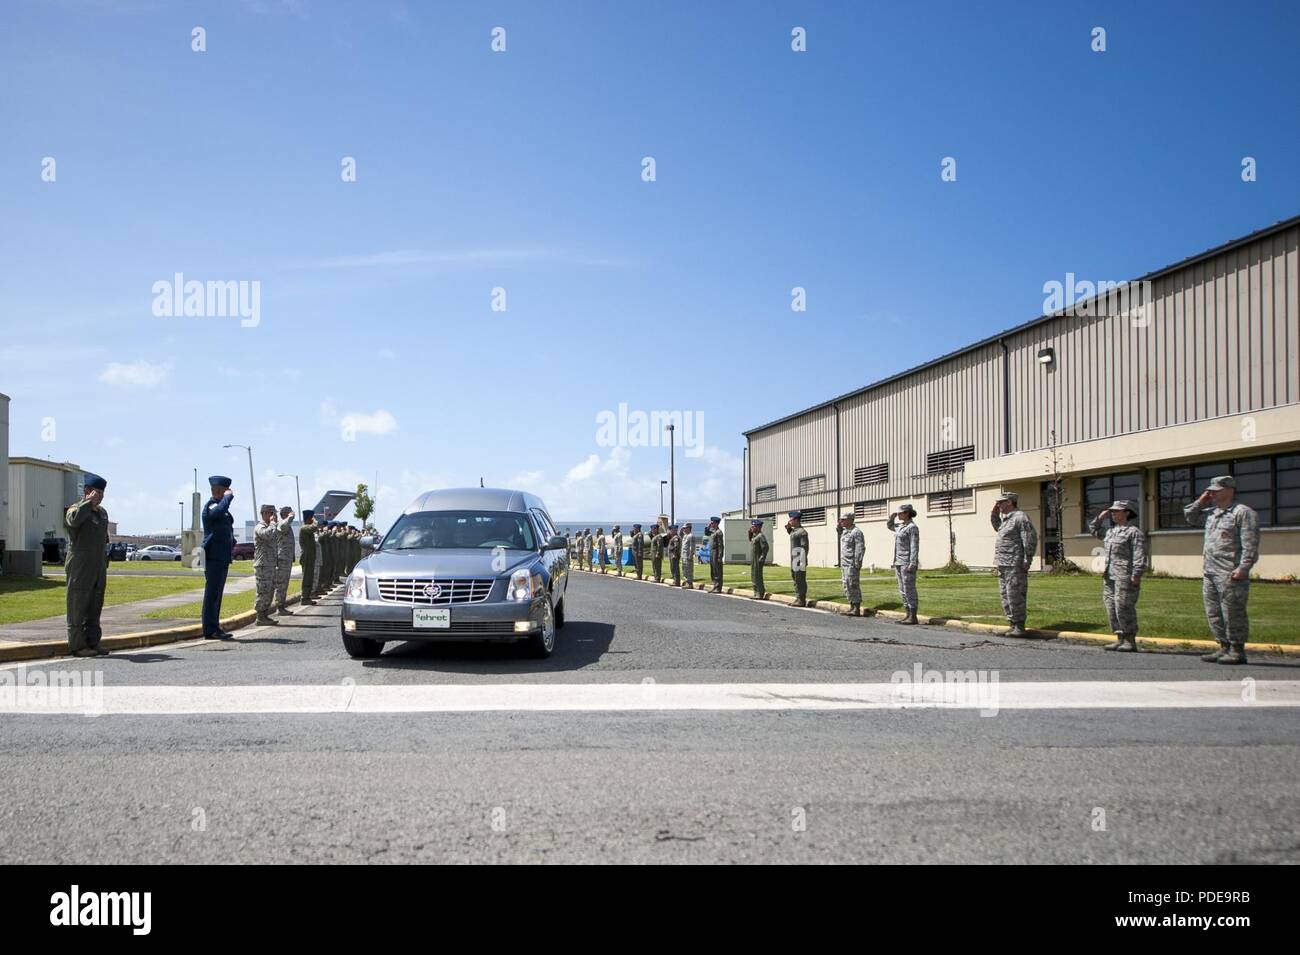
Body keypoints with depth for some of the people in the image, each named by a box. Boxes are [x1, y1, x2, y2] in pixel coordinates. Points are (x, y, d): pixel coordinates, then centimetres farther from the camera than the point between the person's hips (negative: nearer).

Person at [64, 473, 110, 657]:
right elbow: (74, 519, -36)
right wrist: (89, 501, -24)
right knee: (78, 607, -4)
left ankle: (92, 643, 13)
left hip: (98, 568, 8)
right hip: (79, 568, -7)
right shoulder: (75, 509, -9)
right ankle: (76, 645, -1)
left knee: (95, 607, 9)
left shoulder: (102, 512, 14)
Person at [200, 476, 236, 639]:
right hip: (214, 556, -10)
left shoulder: (220, 506, 19)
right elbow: (219, 511, -36)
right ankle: (210, 630, -5)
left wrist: (232, 544, 17)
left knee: (216, 593, 13)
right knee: (212, 593, -7)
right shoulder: (210, 506, -11)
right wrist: (228, 496, -22)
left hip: (223, 557, 10)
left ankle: (214, 628, 19)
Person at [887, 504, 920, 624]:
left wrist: (912, 564, -24)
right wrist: (892, 517, 13)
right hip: (899, 562, 9)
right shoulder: (901, 526, 14)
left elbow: (914, 547, -18)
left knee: (909, 589, -7)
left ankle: (913, 617, -4)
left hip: (908, 562, -9)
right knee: (903, 590, 10)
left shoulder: (912, 527, -13)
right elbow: (889, 525, 34)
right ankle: (908, 615, 15)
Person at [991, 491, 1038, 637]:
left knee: (1015, 595, -10)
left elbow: (1031, 539, -16)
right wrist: (995, 512, 23)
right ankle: (1013, 624, 16)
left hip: (1014, 565, -10)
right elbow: (997, 526, 40)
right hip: (1002, 565, 10)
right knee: (1005, 596, 11)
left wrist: (1027, 561, -19)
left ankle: (1019, 627, -7)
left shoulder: (1020, 517, -11)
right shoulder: (1006, 518, 18)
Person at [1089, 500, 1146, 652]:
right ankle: (1120, 639, 14)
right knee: (1112, 608, 8)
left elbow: (1139, 556, -14)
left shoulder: (1134, 532, -7)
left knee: (1123, 608, -10)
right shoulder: (1110, 530, 18)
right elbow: (1093, 530, 35)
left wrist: (1136, 575, -21)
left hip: (1124, 577, -9)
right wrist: (1100, 517, 19)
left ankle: (1130, 642, -4)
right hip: (1109, 576, 9)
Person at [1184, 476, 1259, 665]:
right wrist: (1202, 501, 17)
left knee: (1233, 613, -5)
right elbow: (1190, 517, 31)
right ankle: (1224, 648, 18)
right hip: (1209, 573, 9)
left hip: (1230, 574, -9)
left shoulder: (1243, 512, -7)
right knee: (1213, 613, 11)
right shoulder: (1211, 513, 18)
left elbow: (1250, 545, -13)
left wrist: (1242, 568, -21)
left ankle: (1237, 651, 1)